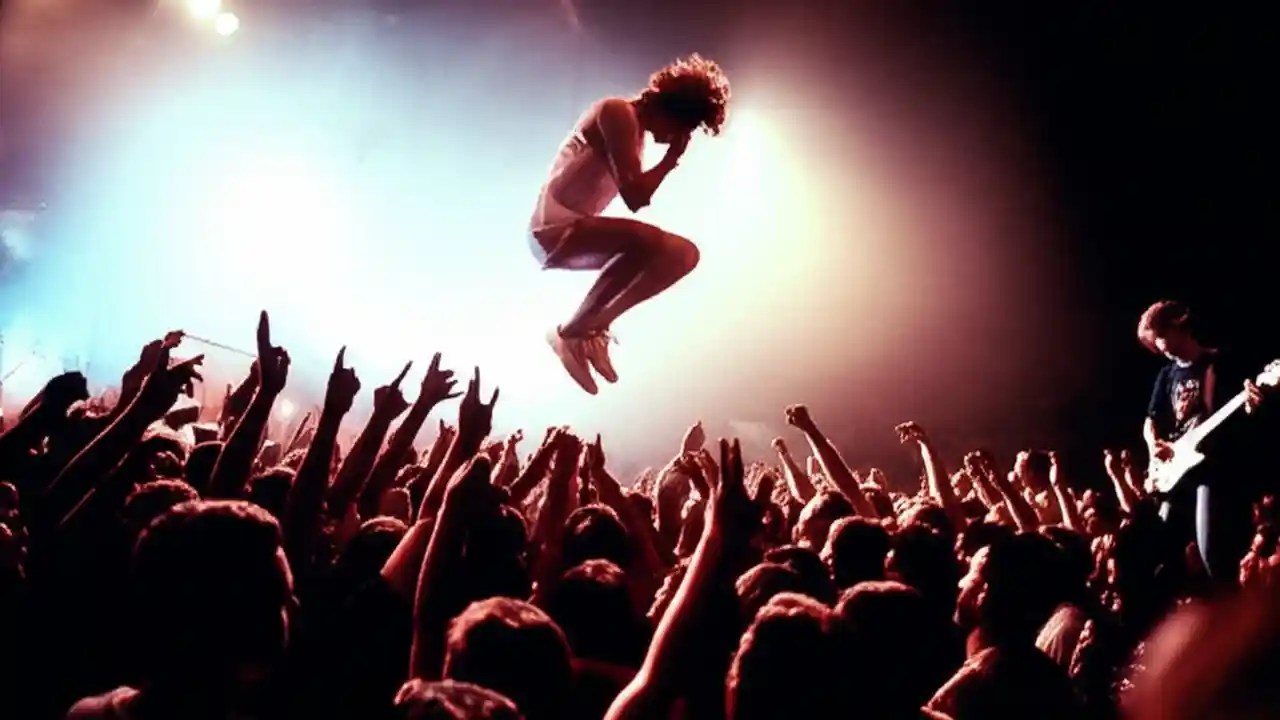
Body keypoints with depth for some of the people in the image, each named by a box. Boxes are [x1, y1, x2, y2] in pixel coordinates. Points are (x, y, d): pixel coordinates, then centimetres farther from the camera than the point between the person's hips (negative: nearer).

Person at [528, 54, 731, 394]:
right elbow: (634, 197, -21)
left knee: (682, 253, 8)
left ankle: (593, 325, 6)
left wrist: (671, 156, -1)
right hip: (554, 231, -10)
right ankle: (571, 331, -15)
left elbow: (637, 197, 8)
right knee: (651, 242, -32)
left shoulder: (636, 128, 15)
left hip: (575, 230, 10)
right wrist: (673, 156, -11)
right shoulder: (617, 112, -13)